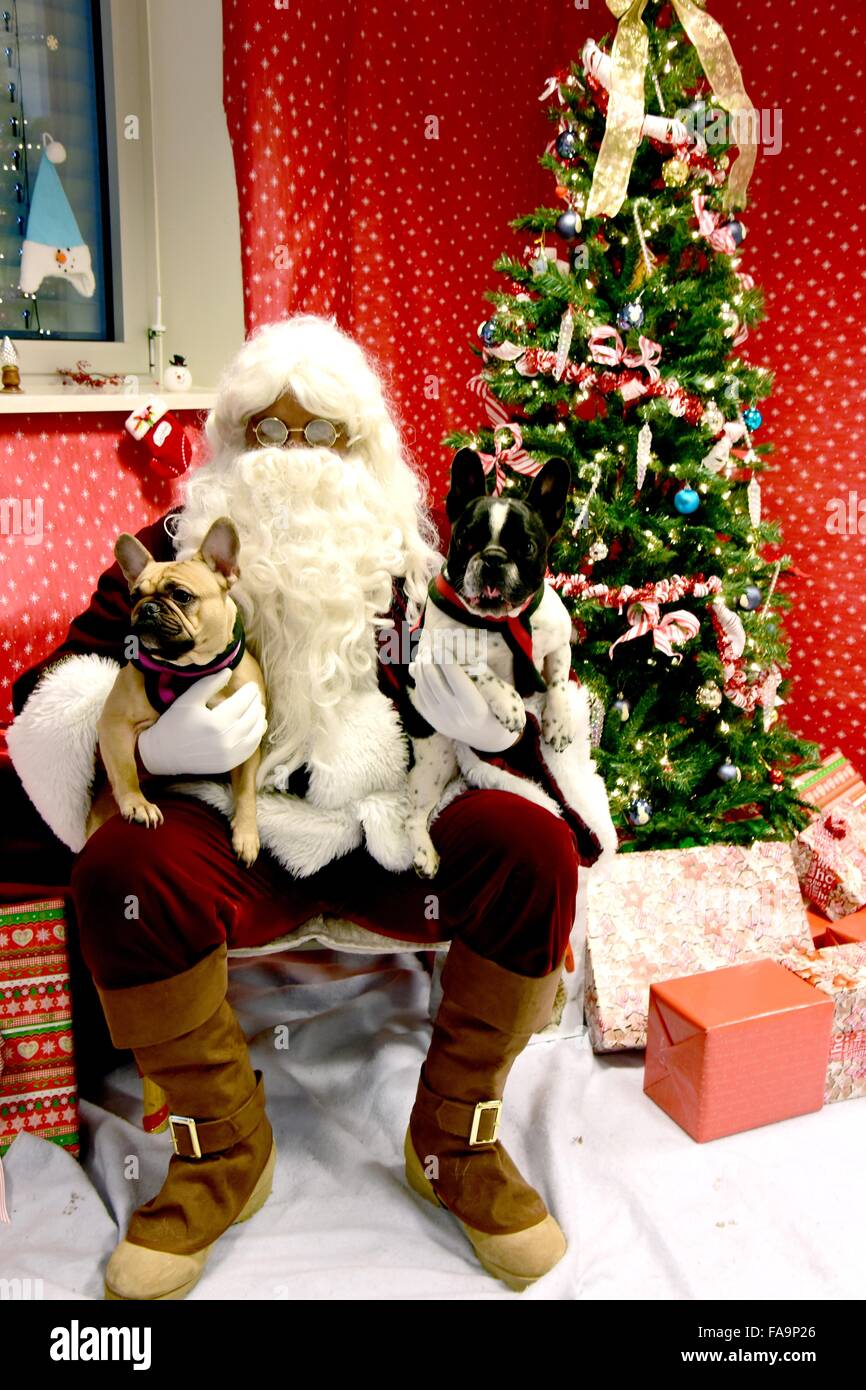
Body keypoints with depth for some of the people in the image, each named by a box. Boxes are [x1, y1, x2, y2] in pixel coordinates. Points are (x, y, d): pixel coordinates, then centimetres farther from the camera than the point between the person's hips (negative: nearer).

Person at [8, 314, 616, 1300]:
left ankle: (453, 1141, -2)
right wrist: (158, 744, -21)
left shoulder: (418, 553, 9)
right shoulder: (175, 550, 6)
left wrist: (491, 718, -15)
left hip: (396, 835, 1)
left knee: (530, 844, -26)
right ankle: (225, 1151, -4)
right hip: (235, 832, 0)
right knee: (124, 866, -30)